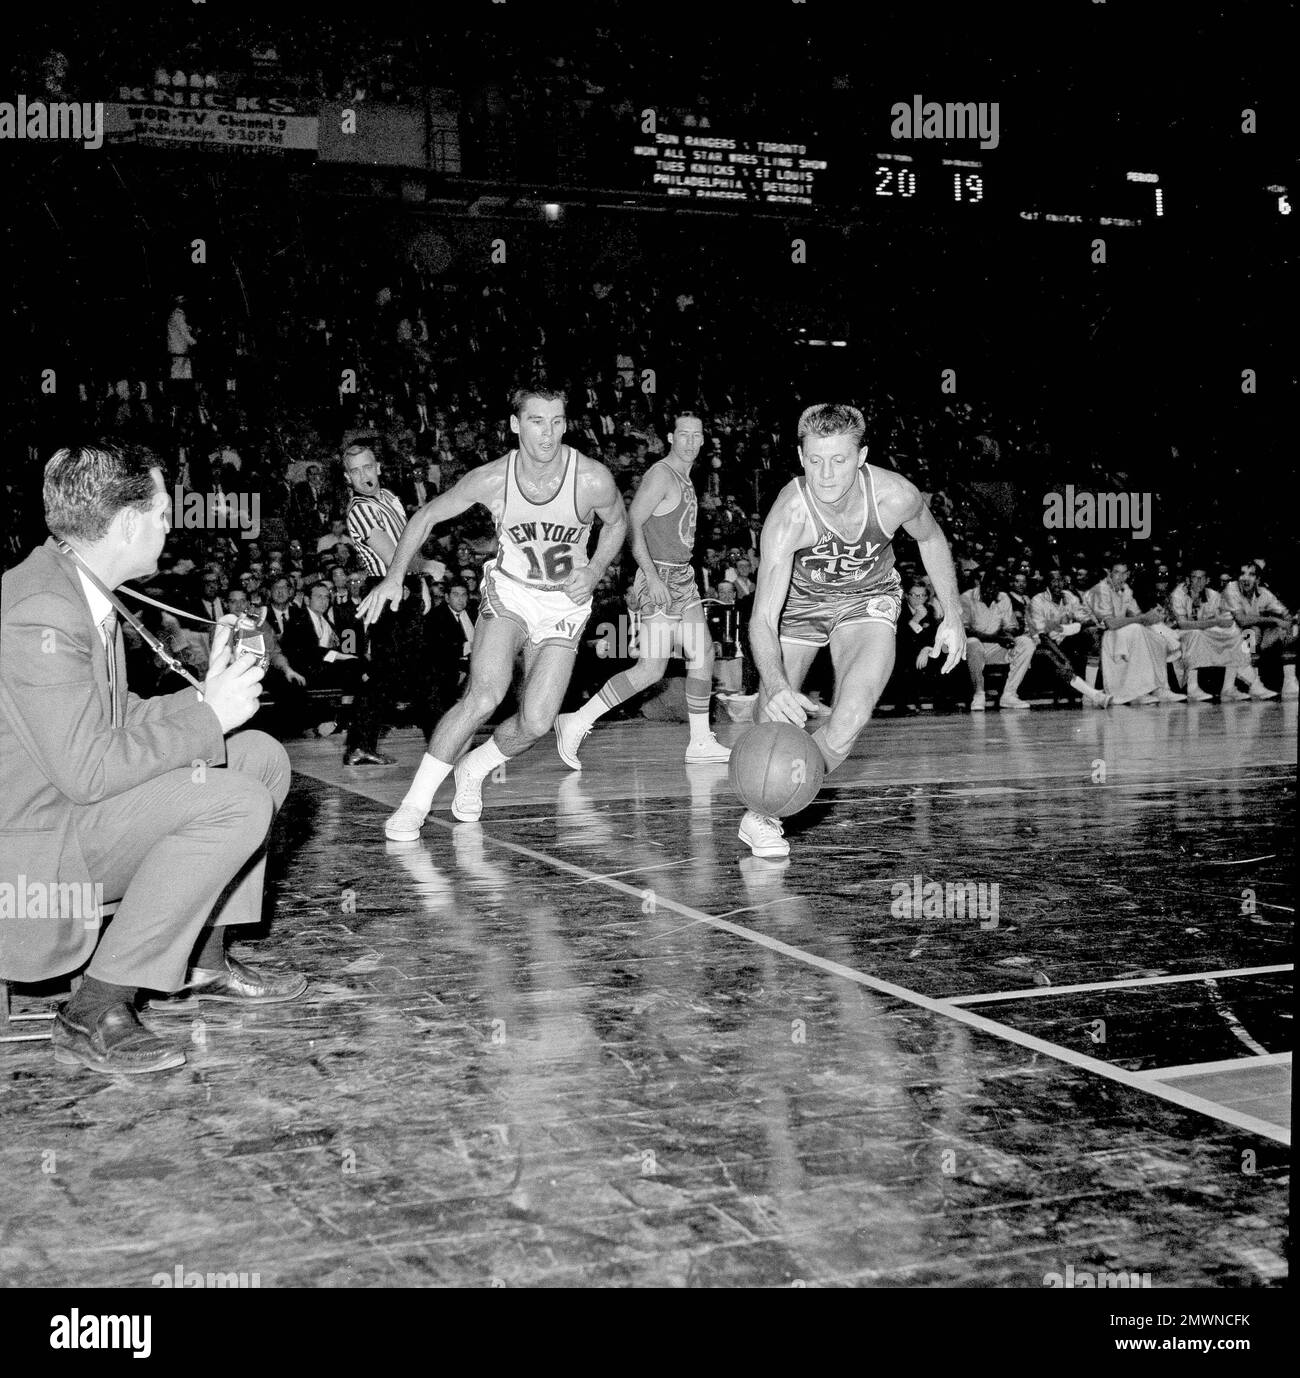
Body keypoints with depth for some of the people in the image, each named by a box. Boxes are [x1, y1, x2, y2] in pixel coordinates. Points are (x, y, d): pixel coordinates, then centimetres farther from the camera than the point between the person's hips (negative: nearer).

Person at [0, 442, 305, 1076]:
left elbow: (114, 719, 13)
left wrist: (206, 694, -1)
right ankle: (96, 1011, -16)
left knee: (262, 757, 7)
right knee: (237, 804, -24)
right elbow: (85, 770, -28)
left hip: (72, 802, 10)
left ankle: (201, 960, 15)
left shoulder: (76, 586, 7)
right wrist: (208, 719, -19)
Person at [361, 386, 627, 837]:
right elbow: (427, 516, -2)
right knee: (484, 697, -23)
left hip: (564, 605, 1)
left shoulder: (593, 480, -19)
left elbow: (617, 523, 4)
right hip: (508, 592, -1)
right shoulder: (491, 479, -17)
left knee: (535, 722, -10)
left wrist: (595, 570, -11)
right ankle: (416, 801, -10)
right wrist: (394, 576, -11)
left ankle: (473, 770, 21)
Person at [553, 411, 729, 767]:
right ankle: (576, 723, -9)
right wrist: (651, 577, -25)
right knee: (651, 669, -14)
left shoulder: (684, 479, 17)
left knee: (703, 654, 9)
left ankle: (701, 743, 16)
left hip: (682, 578, 10)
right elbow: (632, 523, -19)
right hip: (660, 580, -10)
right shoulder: (661, 475, -12)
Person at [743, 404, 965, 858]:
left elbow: (931, 540, -3)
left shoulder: (895, 495, -29)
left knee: (852, 717, -24)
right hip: (799, 600, 0)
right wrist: (775, 687, -57)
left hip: (868, 598, 0)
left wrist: (953, 616, -1)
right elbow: (763, 619, -40)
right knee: (775, 721, -1)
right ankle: (759, 812, 29)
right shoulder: (788, 516, -35)